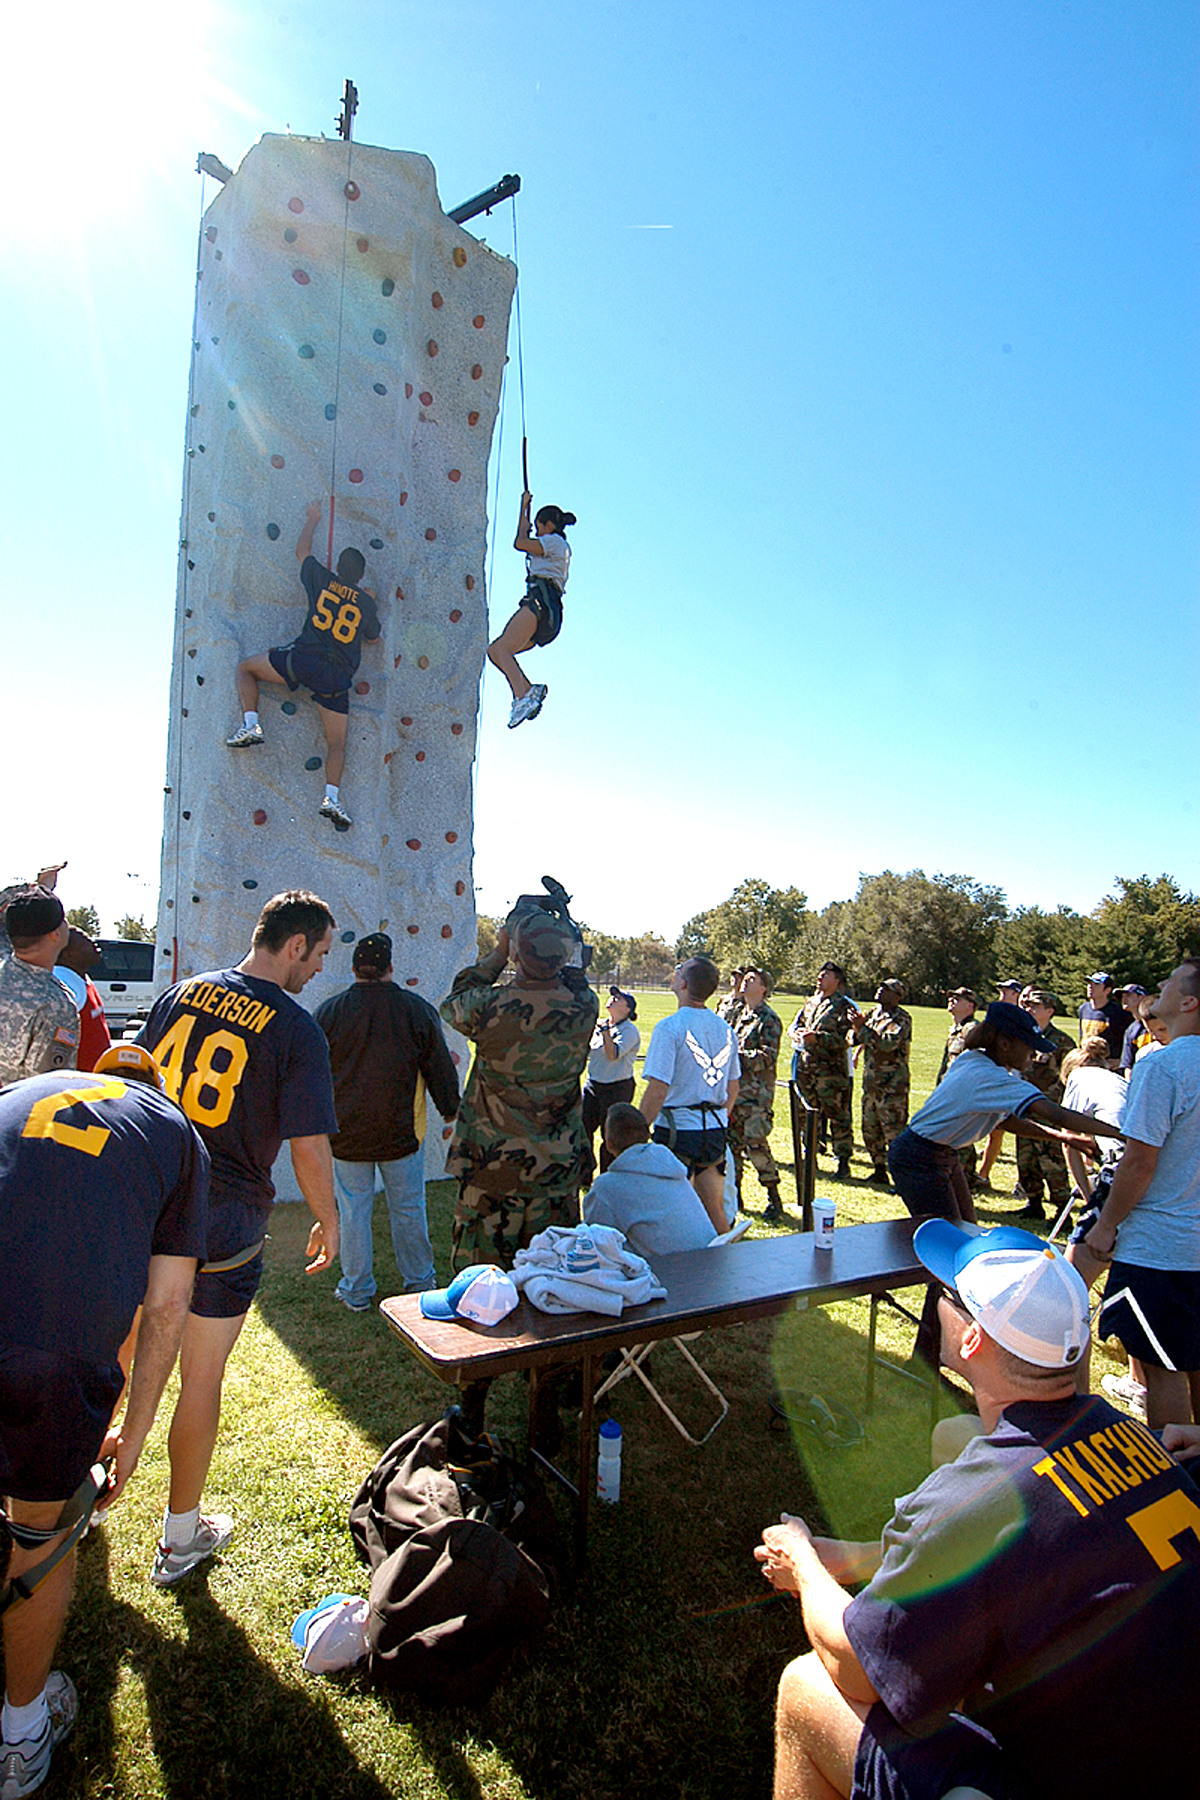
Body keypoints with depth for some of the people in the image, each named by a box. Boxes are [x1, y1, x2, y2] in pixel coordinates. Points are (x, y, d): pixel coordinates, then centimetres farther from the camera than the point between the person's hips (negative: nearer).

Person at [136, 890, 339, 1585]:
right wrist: (328, 1220, 0)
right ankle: (181, 1537, 30)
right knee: (203, 1374, 12)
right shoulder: (297, 1029, -16)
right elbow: (309, 1145, -16)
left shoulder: (181, 993, 1)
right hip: (226, 1225, -5)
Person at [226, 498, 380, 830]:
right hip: (338, 676, 1)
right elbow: (372, 637, 25)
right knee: (337, 742, 6)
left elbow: (302, 550, 27)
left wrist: (312, 519, 43)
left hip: (304, 658, -1)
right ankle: (332, 796, -13)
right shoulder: (365, 603, 8)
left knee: (246, 668, 20)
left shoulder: (322, 580, 8)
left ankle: (251, 724, 1)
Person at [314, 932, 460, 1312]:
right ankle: (418, 1281, 28)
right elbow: (440, 1069, 0)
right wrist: (451, 1110, 15)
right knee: (408, 1209, 14)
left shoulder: (329, 1011, -7)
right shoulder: (418, 1009, -7)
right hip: (403, 1134, 0)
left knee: (353, 1211, 11)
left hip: (347, 1134, 0)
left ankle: (357, 1291, 23)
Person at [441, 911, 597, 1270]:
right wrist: (562, 934, 13)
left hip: (493, 1162, -2)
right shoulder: (583, 1008, -11)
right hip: (560, 1163, 3)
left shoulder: (490, 1006, -19)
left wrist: (498, 953, 7)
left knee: (482, 1270, 12)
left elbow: (452, 1005, 6)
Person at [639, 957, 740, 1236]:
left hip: (678, 1131, -6)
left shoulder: (670, 1027, -14)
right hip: (716, 1130, 6)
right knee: (715, 1210, 14)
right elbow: (732, 1087, 15)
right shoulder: (725, 1028, 7)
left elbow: (658, 1090, -18)